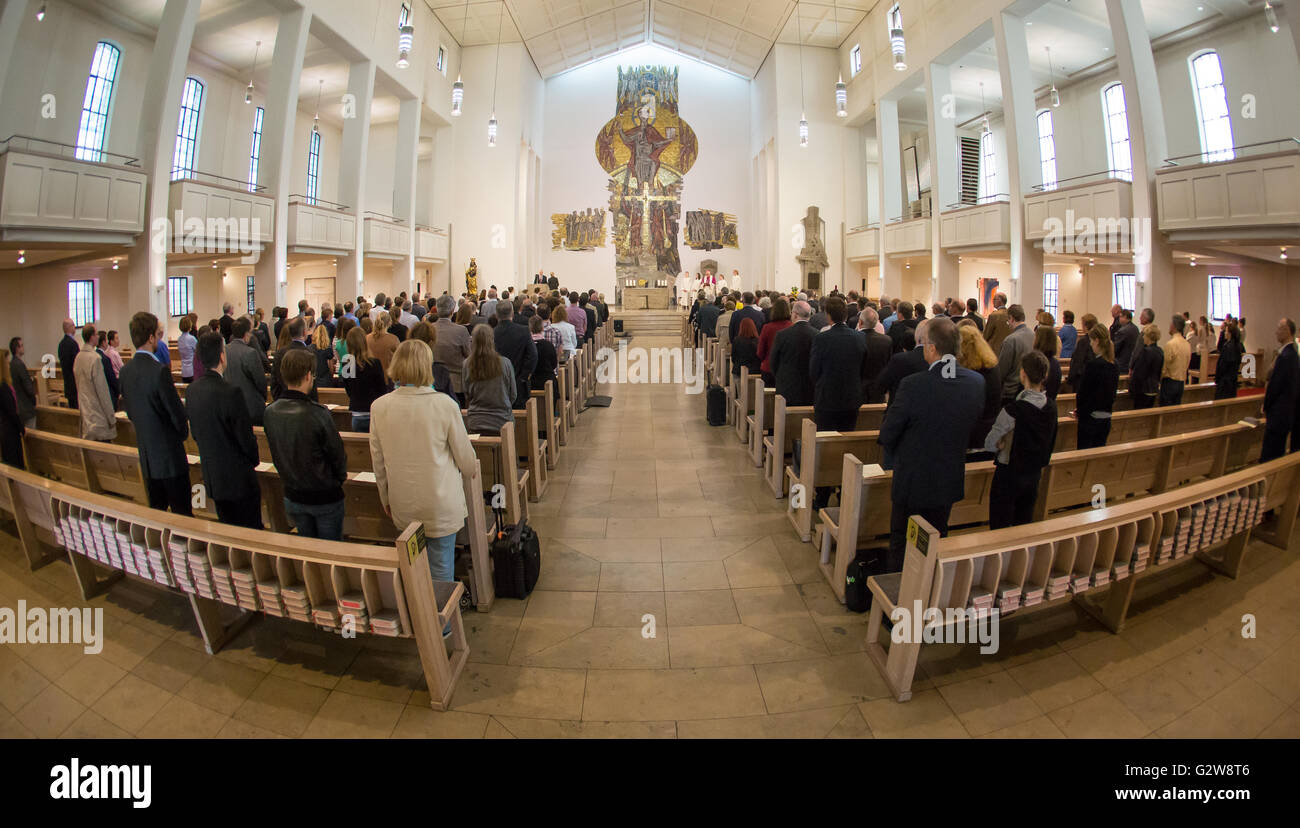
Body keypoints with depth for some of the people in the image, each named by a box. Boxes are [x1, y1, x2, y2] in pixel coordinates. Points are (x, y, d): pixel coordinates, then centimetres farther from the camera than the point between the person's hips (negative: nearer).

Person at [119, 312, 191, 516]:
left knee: (156, 510, 18)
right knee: (182, 513, 1)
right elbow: (176, 411, -16)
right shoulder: (160, 370, -21)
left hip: (146, 456, 8)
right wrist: (183, 432, 4)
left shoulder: (125, 370, 2)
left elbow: (129, 411, 12)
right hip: (170, 456, -7)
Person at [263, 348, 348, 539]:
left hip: (293, 496, 5)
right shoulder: (318, 414, -26)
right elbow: (337, 454, -16)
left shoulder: (270, 412, -8)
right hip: (325, 497, -5)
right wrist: (339, 479, 5)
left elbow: (277, 455, 4)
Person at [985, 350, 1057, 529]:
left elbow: (990, 444, -17)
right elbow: (1049, 445, 9)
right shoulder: (1051, 408, -3)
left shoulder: (1014, 410, -24)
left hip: (1009, 475, -7)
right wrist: (1039, 464, 16)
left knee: (999, 528, 5)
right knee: (1024, 524, 20)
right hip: (1034, 474, 7)